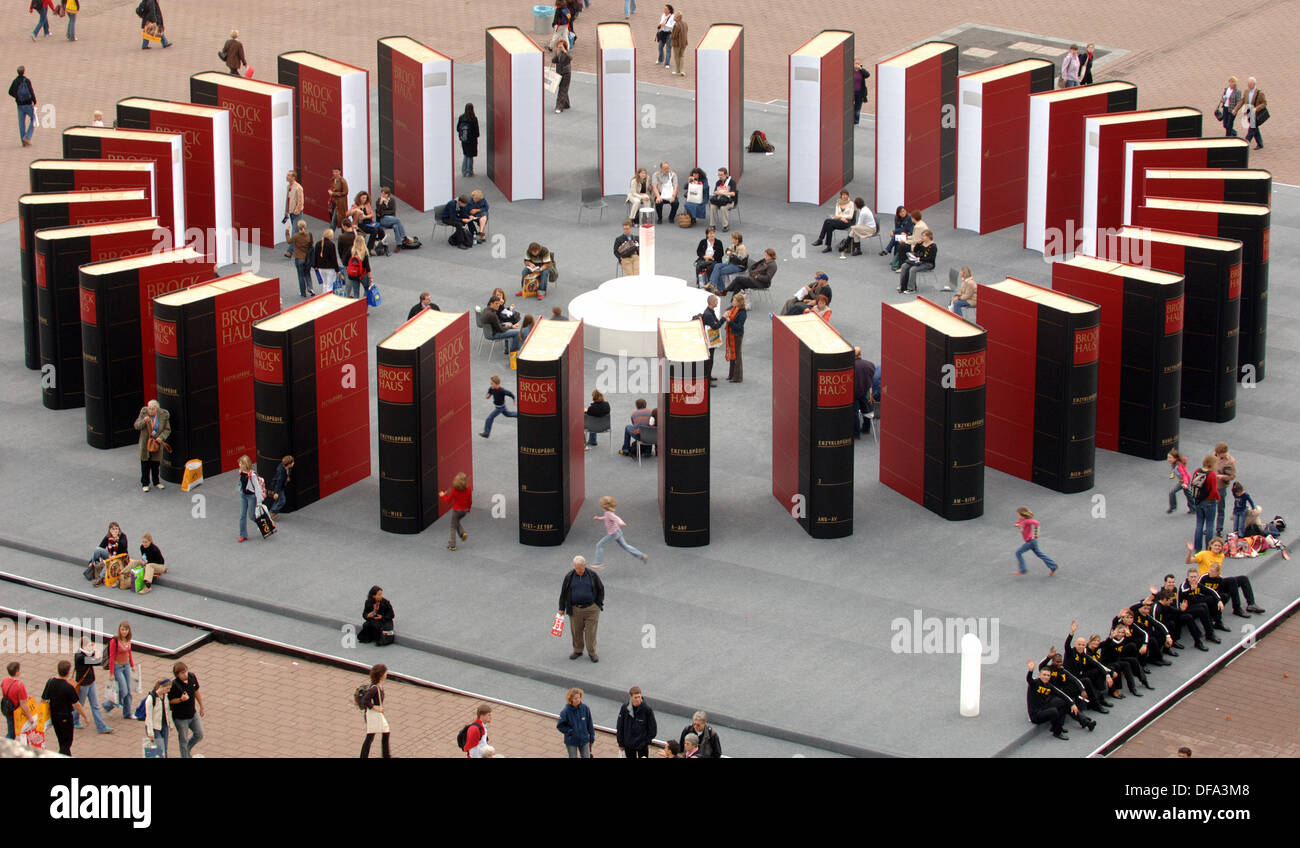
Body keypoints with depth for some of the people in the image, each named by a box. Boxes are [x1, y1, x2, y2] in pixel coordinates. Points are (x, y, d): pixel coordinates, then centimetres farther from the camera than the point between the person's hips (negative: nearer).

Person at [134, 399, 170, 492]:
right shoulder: (144, 413, -8)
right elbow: (137, 426, -6)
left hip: (156, 444, 1)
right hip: (145, 443, -1)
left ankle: (156, 482, 28)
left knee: (155, 464, 12)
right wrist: (144, 421, -25)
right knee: (145, 465, 4)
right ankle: (145, 484, 14)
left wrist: (161, 437, -18)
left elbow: (167, 430, -1)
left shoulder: (164, 415, -8)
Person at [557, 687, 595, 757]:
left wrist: (592, 736, 2)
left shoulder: (585, 708, -10)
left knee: (586, 757, 11)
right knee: (573, 757, 12)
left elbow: (589, 724, 0)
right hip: (571, 741, -2)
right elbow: (560, 726, -12)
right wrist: (570, 731, -22)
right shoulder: (566, 711, -18)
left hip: (584, 740, 2)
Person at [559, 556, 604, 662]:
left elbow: (600, 589, 8)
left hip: (591, 609, -2)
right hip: (575, 609, 2)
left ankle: (592, 652, 11)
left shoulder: (593, 575, -3)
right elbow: (563, 592, 7)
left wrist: (599, 604, 4)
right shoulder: (569, 576, -1)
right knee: (576, 631, 9)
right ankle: (577, 651, 25)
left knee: (591, 632, 0)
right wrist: (562, 608, 8)